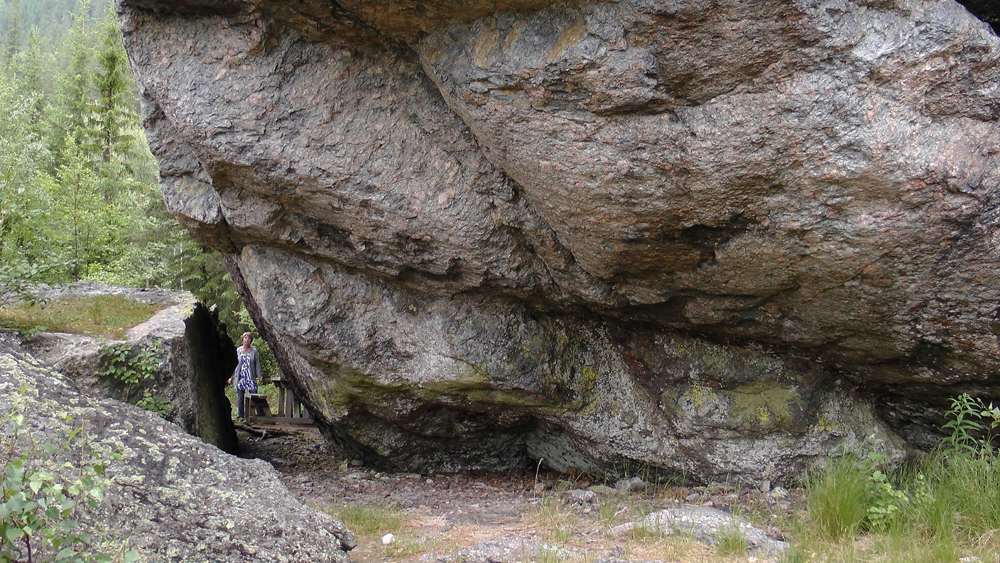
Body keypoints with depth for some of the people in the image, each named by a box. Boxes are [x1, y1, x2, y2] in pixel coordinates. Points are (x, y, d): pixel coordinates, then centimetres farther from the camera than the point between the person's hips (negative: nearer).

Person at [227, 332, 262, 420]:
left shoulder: (254, 351, 6)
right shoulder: (237, 350, 8)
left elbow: (257, 364, 7)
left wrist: (259, 376, -1)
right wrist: (231, 377, 9)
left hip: (251, 378, -2)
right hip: (240, 377, 2)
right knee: (240, 398, 4)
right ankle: (240, 416, 11)